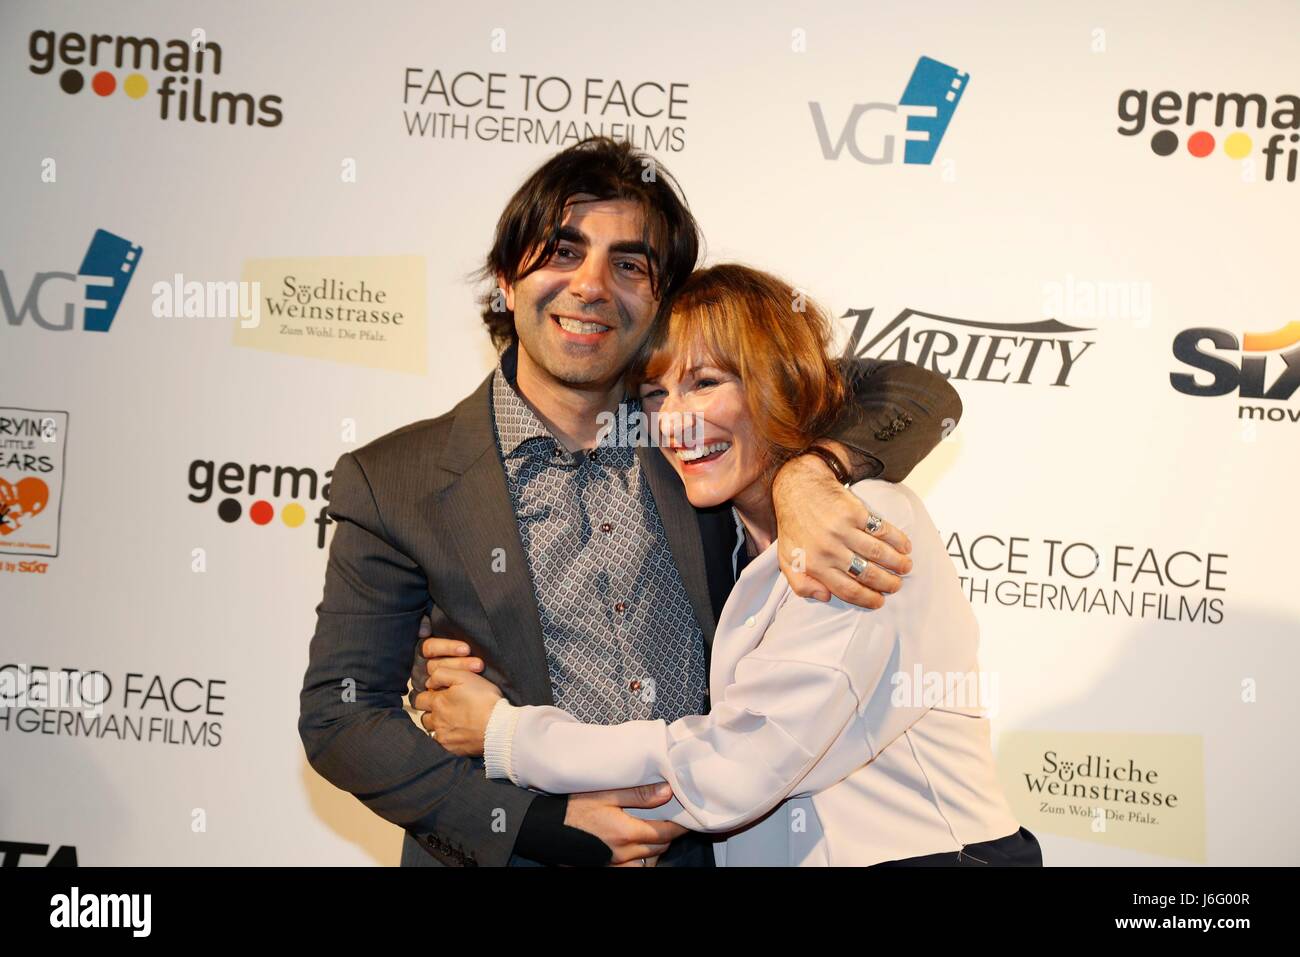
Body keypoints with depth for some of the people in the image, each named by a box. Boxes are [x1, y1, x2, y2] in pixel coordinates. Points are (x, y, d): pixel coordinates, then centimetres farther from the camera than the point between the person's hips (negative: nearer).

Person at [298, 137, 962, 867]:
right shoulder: (395, 482, -4)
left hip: (707, 847, 2)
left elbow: (918, 394, 3)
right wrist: (546, 823, -12)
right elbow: (339, 717, -3)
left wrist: (808, 472, -17)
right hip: (521, 856, -2)